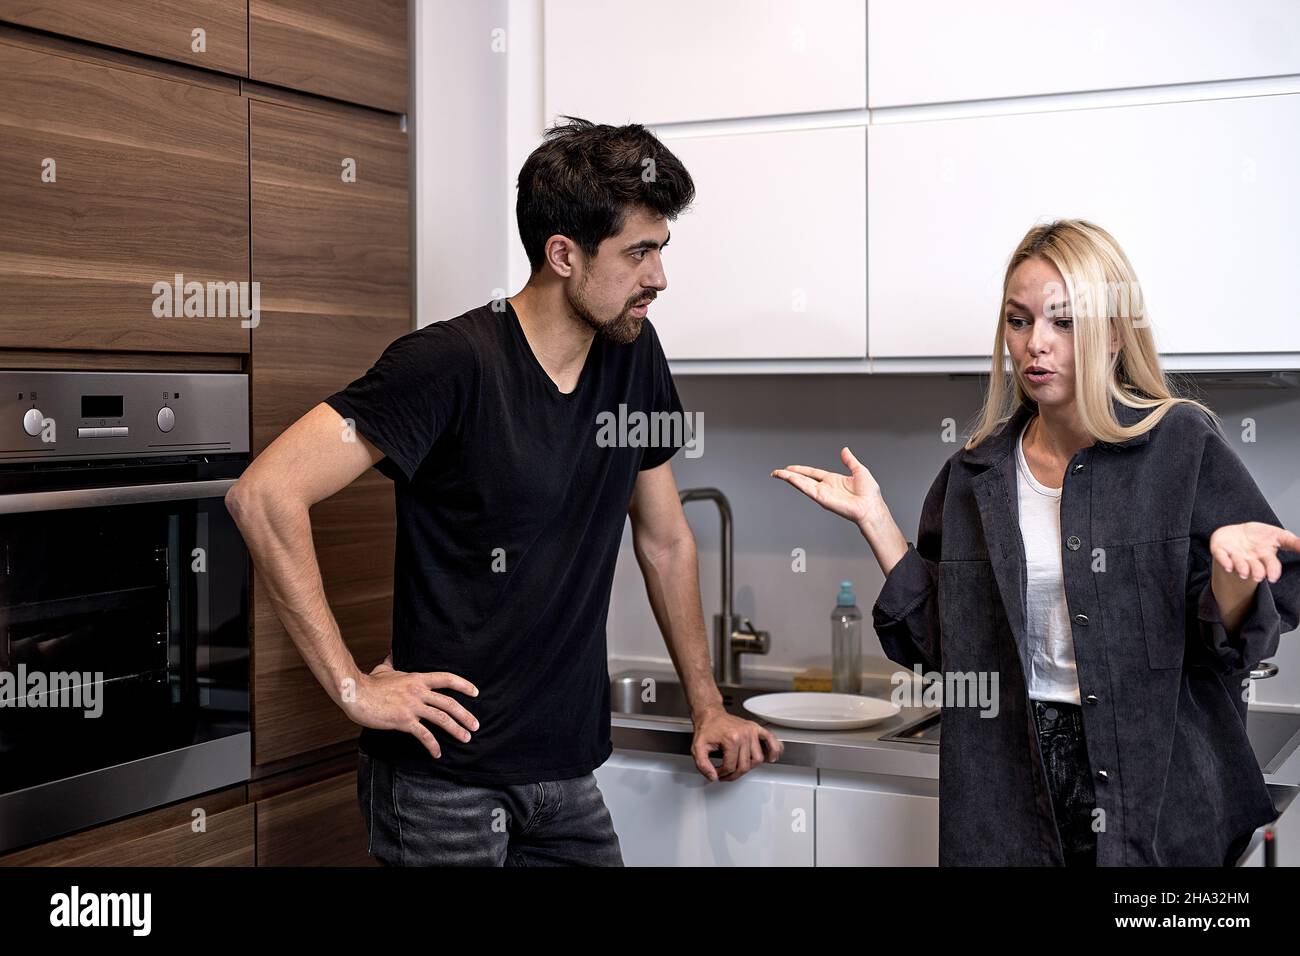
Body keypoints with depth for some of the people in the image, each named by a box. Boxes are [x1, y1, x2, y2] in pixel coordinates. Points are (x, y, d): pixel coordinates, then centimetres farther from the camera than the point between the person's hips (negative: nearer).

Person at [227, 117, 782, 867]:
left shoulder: (633, 355, 4)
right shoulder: (453, 363, -18)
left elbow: (666, 540, 14)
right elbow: (264, 494, -23)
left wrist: (708, 707, 14)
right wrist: (351, 685, -20)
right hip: (445, 776, -6)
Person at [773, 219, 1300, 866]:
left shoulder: (1183, 444, -7)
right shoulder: (975, 474, 3)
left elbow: (1226, 645, -6)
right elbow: (938, 639, 4)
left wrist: (1229, 563, -27)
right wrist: (873, 519, -1)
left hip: (1156, 788, -2)